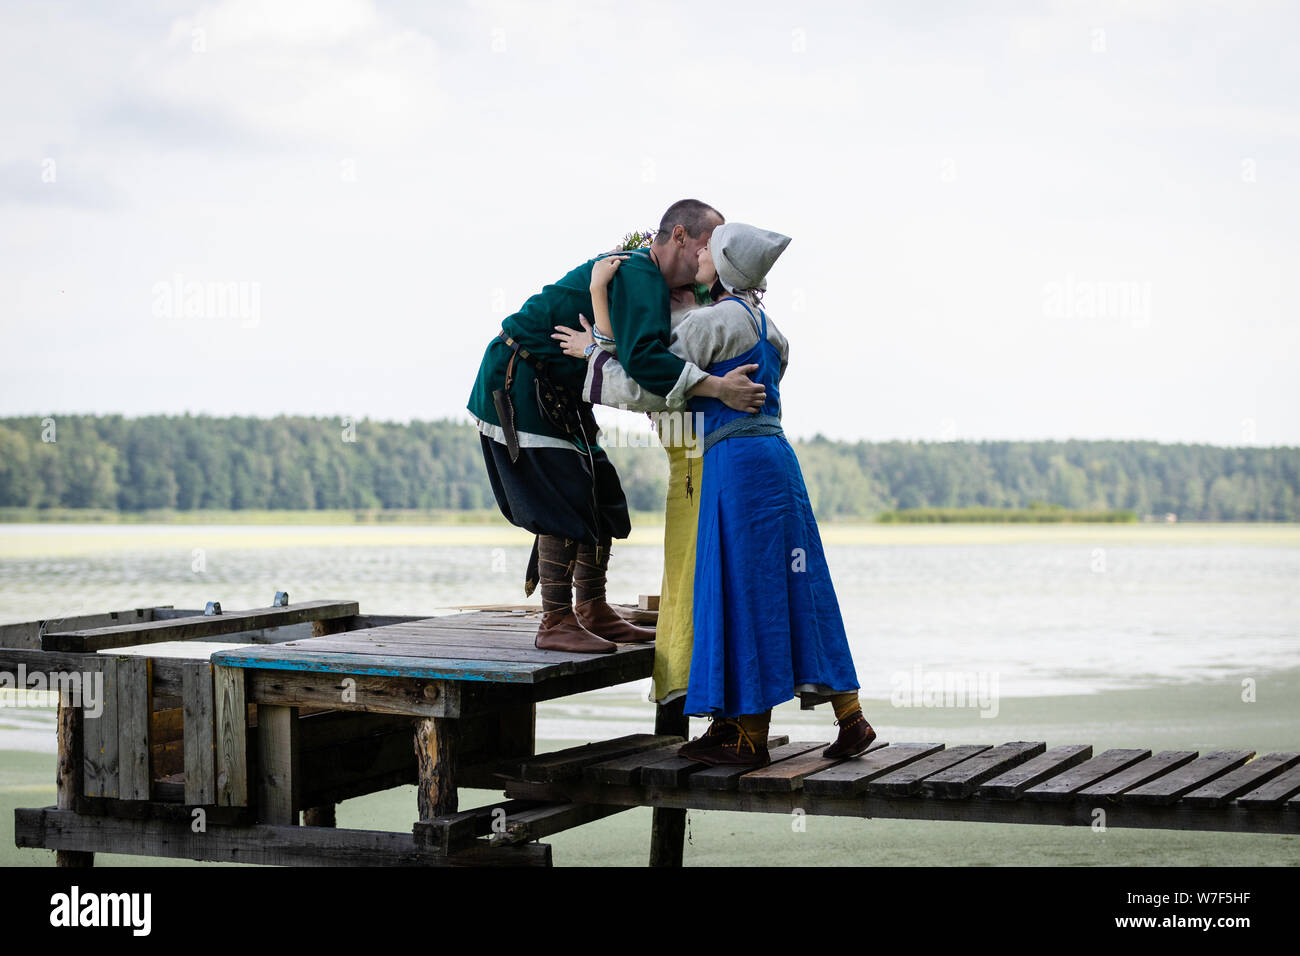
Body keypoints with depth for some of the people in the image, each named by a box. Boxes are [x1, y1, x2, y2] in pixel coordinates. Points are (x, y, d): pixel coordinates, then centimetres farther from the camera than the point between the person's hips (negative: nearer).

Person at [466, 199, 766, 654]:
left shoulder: (646, 278, 12)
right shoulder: (638, 275, -21)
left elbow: (632, 357, 23)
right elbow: (641, 357, -34)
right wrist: (716, 387, -35)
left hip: (553, 390, 11)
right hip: (520, 382, -11)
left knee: (597, 494, 11)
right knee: (565, 499, -11)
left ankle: (593, 612, 18)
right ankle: (556, 624, -6)